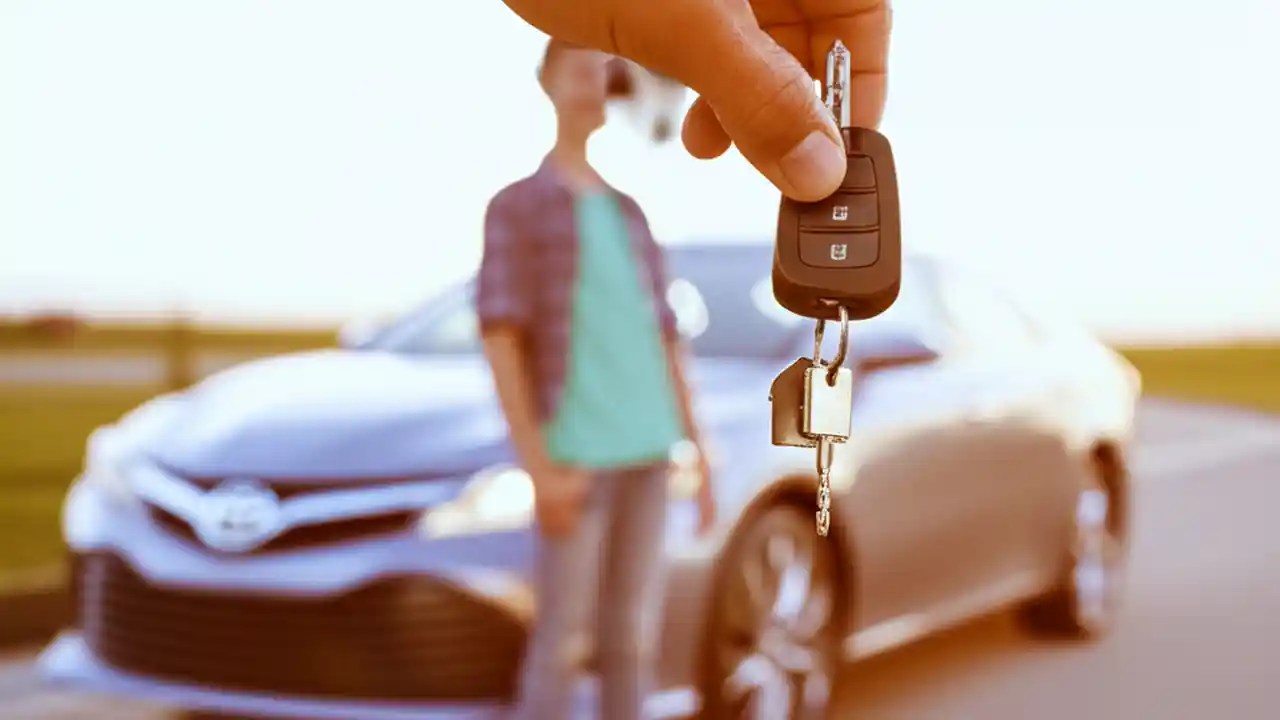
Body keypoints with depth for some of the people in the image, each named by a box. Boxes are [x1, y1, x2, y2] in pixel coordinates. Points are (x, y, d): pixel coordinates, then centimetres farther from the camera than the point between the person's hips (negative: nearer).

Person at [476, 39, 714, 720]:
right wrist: (537, 468, -19)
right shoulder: (515, 207, -2)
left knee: (631, 637, 8)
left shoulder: (629, 214, 18)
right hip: (575, 454, -6)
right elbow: (499, 342, -10)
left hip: (645, 452, 6)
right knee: (562, 643, -4)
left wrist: (700, 457, 11)